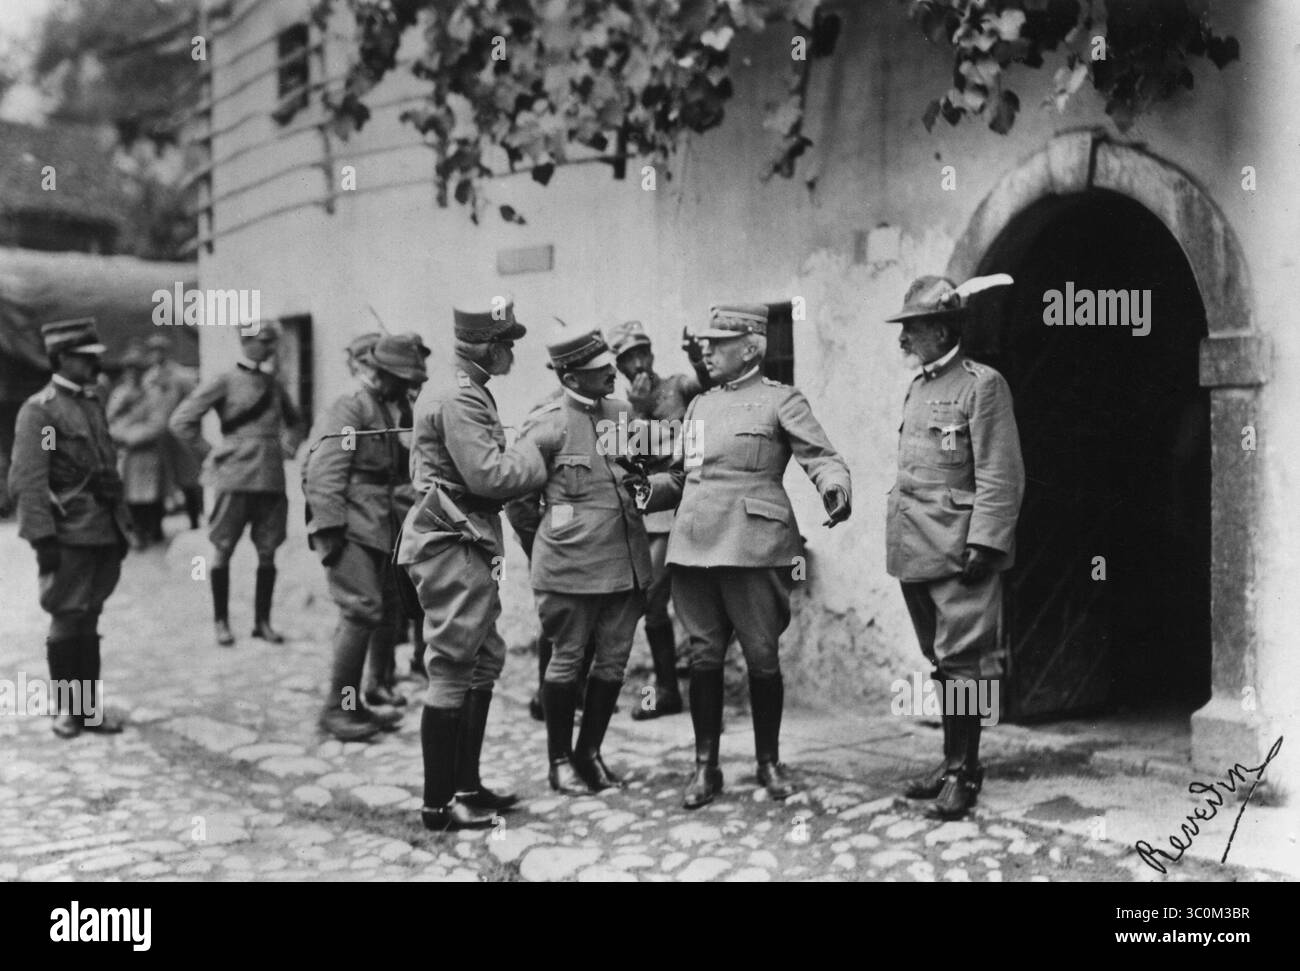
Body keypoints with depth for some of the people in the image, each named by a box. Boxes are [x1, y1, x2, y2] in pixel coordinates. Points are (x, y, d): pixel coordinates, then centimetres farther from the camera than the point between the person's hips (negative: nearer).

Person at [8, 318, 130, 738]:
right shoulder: (39, 410, -8)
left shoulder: (94, 404, 15)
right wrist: (43, 538, -19)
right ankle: (65, 709, 13)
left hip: (104, 532, 7)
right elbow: (27, 481, -14)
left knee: (88, 621, 12)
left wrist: (122, 525, 16)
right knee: (67, 621, 1)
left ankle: (89, 705, 18)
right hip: (68, 536, -7)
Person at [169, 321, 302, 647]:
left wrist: (289, 444, 17)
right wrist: (209, 452, -3)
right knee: (223, 550, 2)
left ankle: (263, 621, 15)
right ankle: (221, 622, 13)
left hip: (272, 479, 5)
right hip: (235, 478, -5)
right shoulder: (225, 382, -3)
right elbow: (180, 420, -5)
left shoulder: (275, 385, 14)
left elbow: (292, 421, 34)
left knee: (267, 552, 5)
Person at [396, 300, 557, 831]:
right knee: (452, 672, -4)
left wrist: (522, 457, 8)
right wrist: (535, 451, -8)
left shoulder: (460, 389, 16)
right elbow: (488, 474, -22)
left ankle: (466, 786, 23)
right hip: (453, 546, -11)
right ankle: (438, 803, 5)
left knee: (484, 660, 15)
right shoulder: (459, 399, -17)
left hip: (467, 546, 11)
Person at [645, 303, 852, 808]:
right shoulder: (699, 405, 20)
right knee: (704, 656, 7)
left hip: (753, 548, -5)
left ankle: (770, 762, 20)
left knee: (762, 656, 2)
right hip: (694, 548, 5)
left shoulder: (781, 400, 3)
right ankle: (705, 767, 16)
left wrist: (834, 486, -28)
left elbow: (821, 456, -6)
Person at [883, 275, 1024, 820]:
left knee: (961, 662, -4)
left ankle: (964, 774, 4)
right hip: (916, 551, 8)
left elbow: (1001, 478, -12)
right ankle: (953, 763, 22)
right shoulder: (917, 388, 16)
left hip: (958, 551, -8)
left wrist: (982, 545, -18)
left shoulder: (982, 385, -7)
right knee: (941, 662, 13)